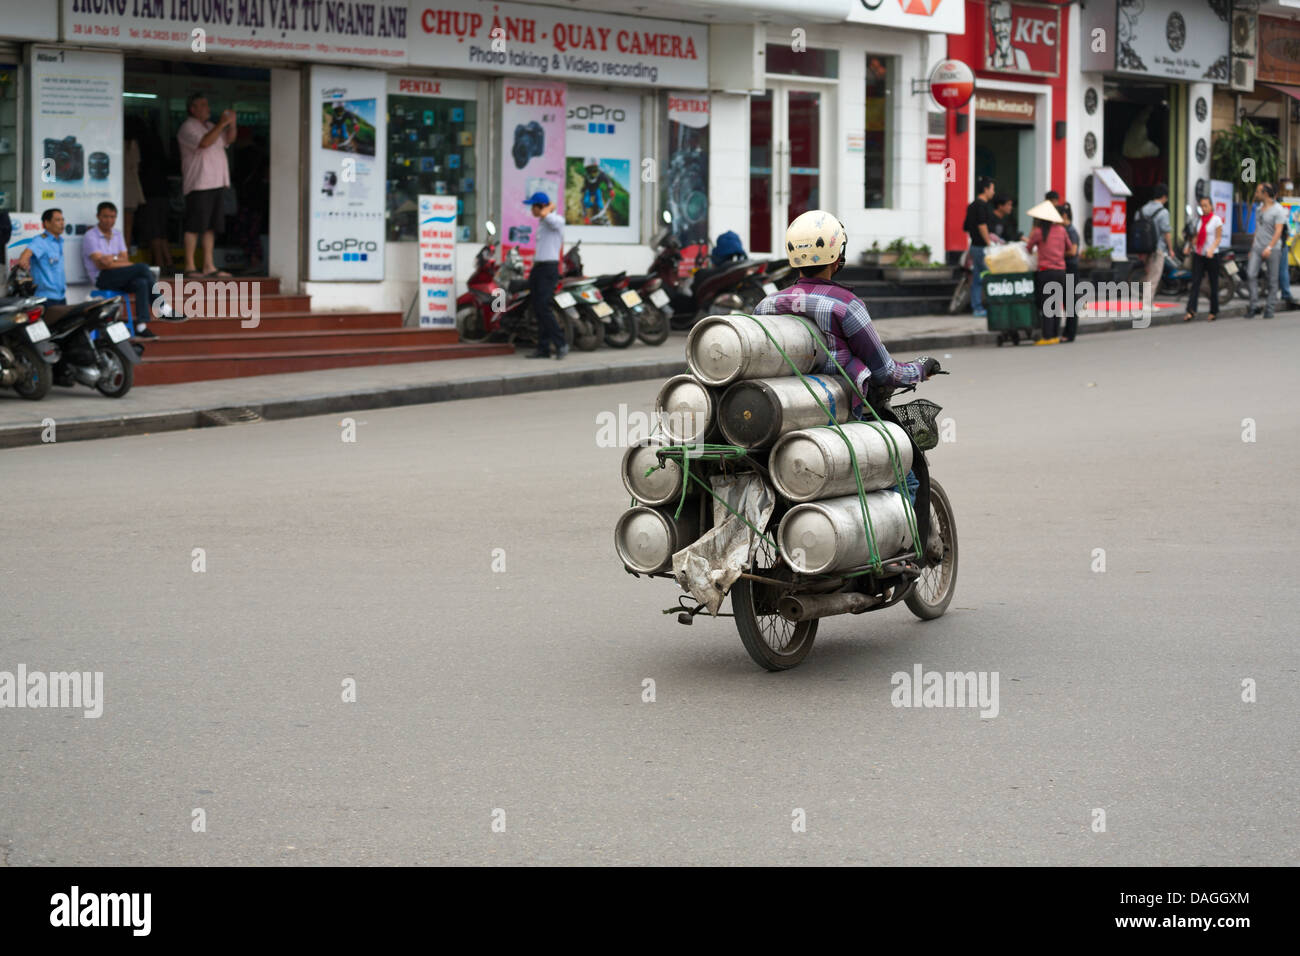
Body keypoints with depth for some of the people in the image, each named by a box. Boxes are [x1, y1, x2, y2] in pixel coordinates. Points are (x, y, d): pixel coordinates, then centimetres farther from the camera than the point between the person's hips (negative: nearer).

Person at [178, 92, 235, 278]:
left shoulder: (210, 126, 20)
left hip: (216, 184, 8)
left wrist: (232, 123, 1)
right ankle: (190, 267, -7)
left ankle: (208, 266, 11)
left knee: (211, 227, 8)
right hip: (198, 185, -8)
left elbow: (228, 139, 18)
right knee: (194, 227, -8)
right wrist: (222, 124, -19)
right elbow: (204, 143, -21)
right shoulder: (187, 128, -6)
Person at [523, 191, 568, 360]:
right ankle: (543, 349, 8)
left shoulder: (557, 220, -11)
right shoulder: (542, 224, 18)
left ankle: (561, 344, -8)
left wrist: (551, 207, -10)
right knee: (537, 311, 6)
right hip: (537, 268, 9)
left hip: (548, 270, -9)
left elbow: (544, 215, -33)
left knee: (543, 309, -16)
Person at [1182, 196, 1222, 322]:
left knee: (1213, 283, 5)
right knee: (1195, 282, -7)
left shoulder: (1216, 220, -2)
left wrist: (1211, 249, -22)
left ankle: (1213, 312, 14)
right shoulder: (1198, 219, 11)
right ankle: (1191, 311, -15)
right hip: (1198, 254, 3)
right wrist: (1188, 246, -3)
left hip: (1211, 255, -3)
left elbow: (1218, 238, -6)